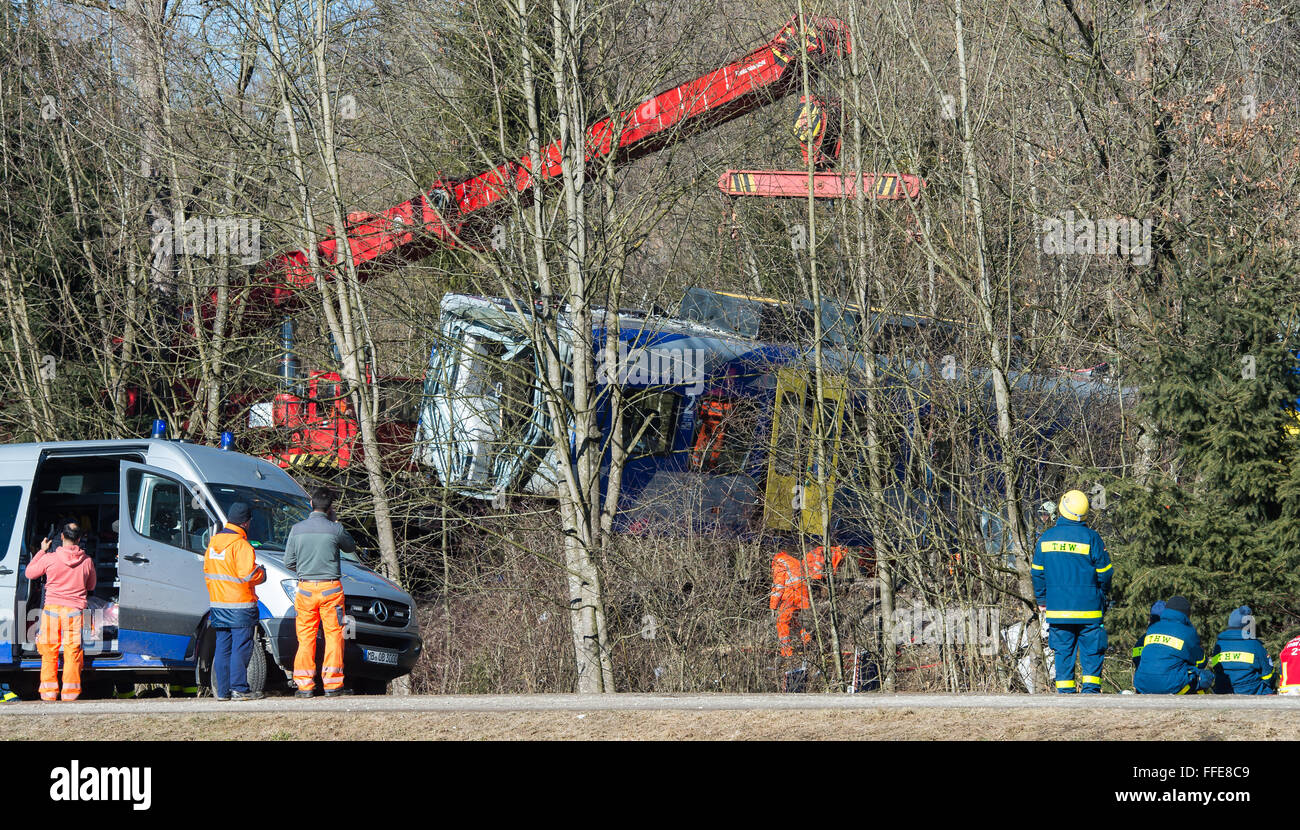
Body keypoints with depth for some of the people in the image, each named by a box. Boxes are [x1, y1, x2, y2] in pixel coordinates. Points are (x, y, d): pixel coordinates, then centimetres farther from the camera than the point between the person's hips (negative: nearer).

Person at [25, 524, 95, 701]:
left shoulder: (49, 558, -6)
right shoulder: (86, 561, -1)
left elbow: (30, 573, 11)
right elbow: (91, 586, 15)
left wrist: (41, 551, 18)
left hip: (52, 609, 0)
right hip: (75, 610, 0)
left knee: (49, 653, 8)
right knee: (73, 653, 5)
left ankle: (49, 692, 8)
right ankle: (70, 693, 4)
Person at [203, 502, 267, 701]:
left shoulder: (214, 541, 12)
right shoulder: (240, 545, -15)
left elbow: (208, 571, 18)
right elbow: (248, 574, -19)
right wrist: (262, 573, 1)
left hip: (218, 603, 8)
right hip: (240, 604, -8)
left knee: (223, 647, 10)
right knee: (241, 647, -4)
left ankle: (223, 690, 10)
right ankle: (239, 689, -5)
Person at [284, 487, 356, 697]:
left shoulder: (297, 529, 1)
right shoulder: (335, 529, -6)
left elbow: (288, 561, 4)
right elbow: (350, 547, 14)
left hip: (305, 588, 2)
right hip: (330, 589, -2)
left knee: (306, 636, 7)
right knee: (333, 634, 2)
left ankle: (305, 685, 5)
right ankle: (332, 684, -2)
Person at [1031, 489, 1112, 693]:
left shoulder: (1046, 537, 2)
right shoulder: (1090, 537, -9)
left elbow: (1037, 573, 8)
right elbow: (1104, 573, -4)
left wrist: (1041, 601, 20)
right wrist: (1105, 593, 15)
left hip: (1057, 607, 3)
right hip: (1088, 606, -3)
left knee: (1063, 650, 9)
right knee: (1091, 650, 4)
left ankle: (1065, 691, 6)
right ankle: (1091, 688, -3)